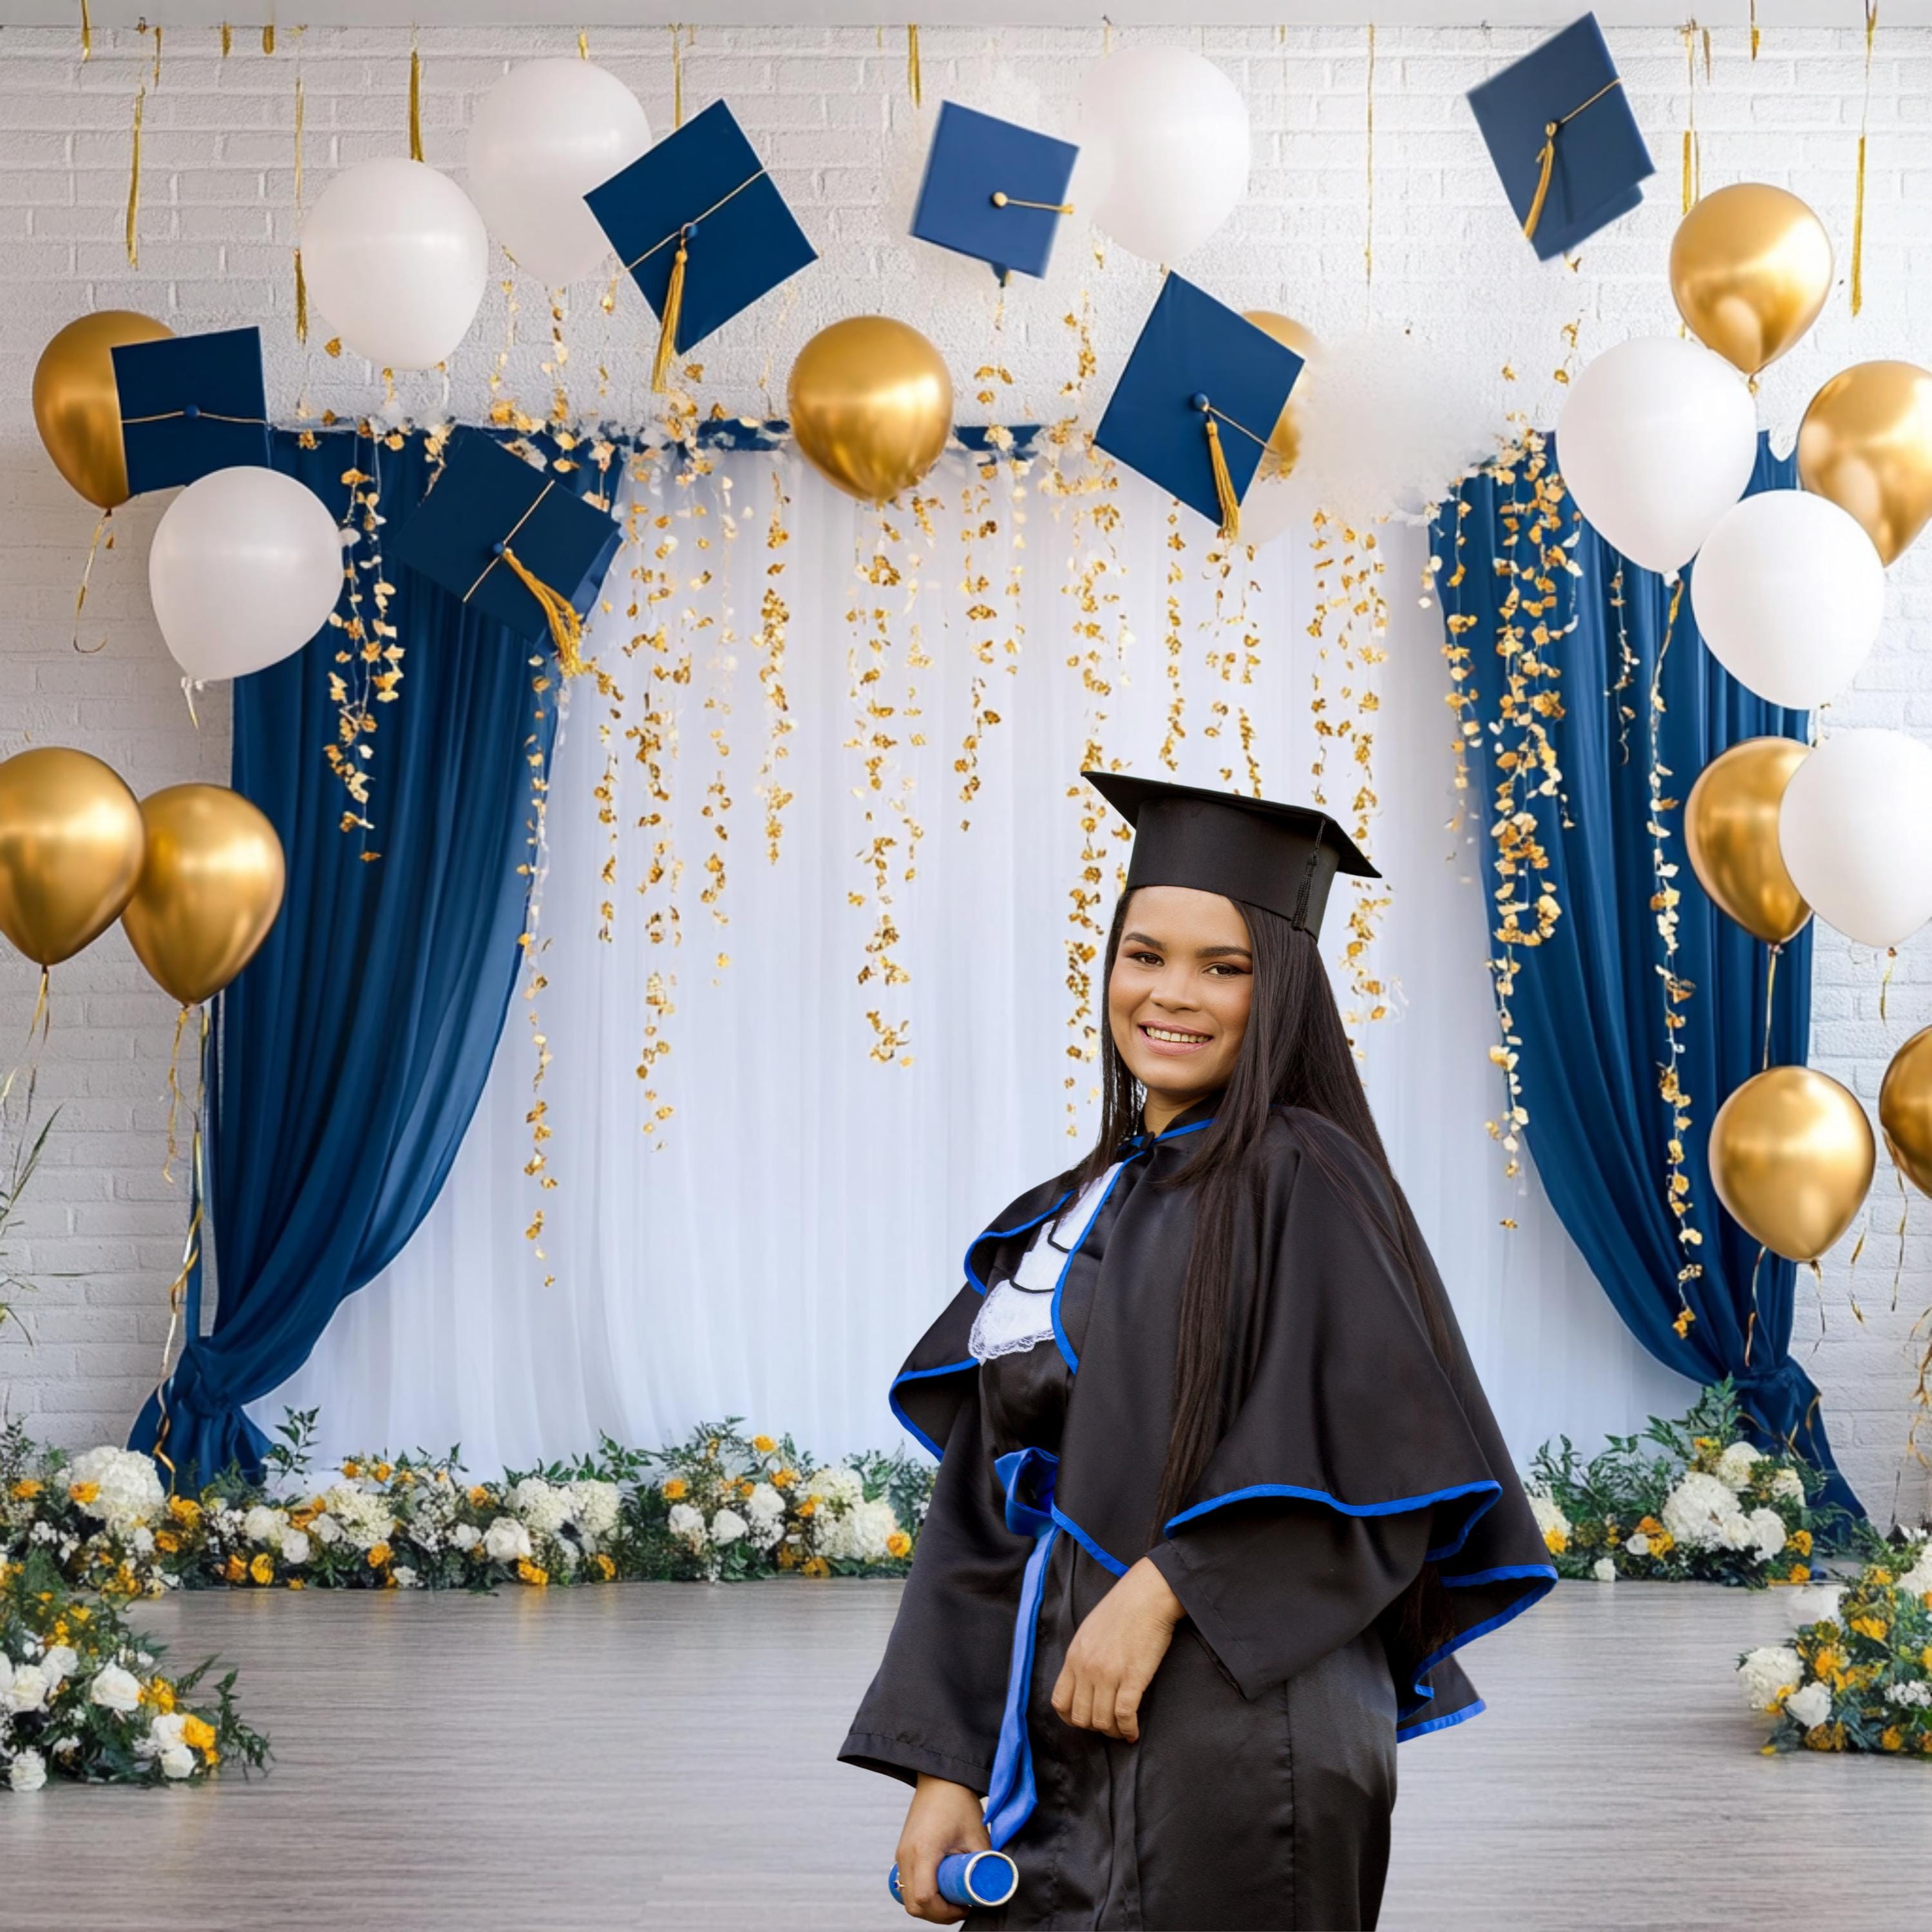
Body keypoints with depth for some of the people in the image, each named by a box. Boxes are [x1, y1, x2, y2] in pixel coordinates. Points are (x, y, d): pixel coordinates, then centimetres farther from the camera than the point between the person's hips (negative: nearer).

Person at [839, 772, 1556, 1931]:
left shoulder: (1300, 1180, -7)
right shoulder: (1069, 1218, 13)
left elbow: (1377, 1466, -14)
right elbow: (991, 1512, 11)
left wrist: (1167, 1586, -18)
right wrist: (944, 1768, 4)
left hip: (1230, 1765, -6)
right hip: (1057, 1761, 6)